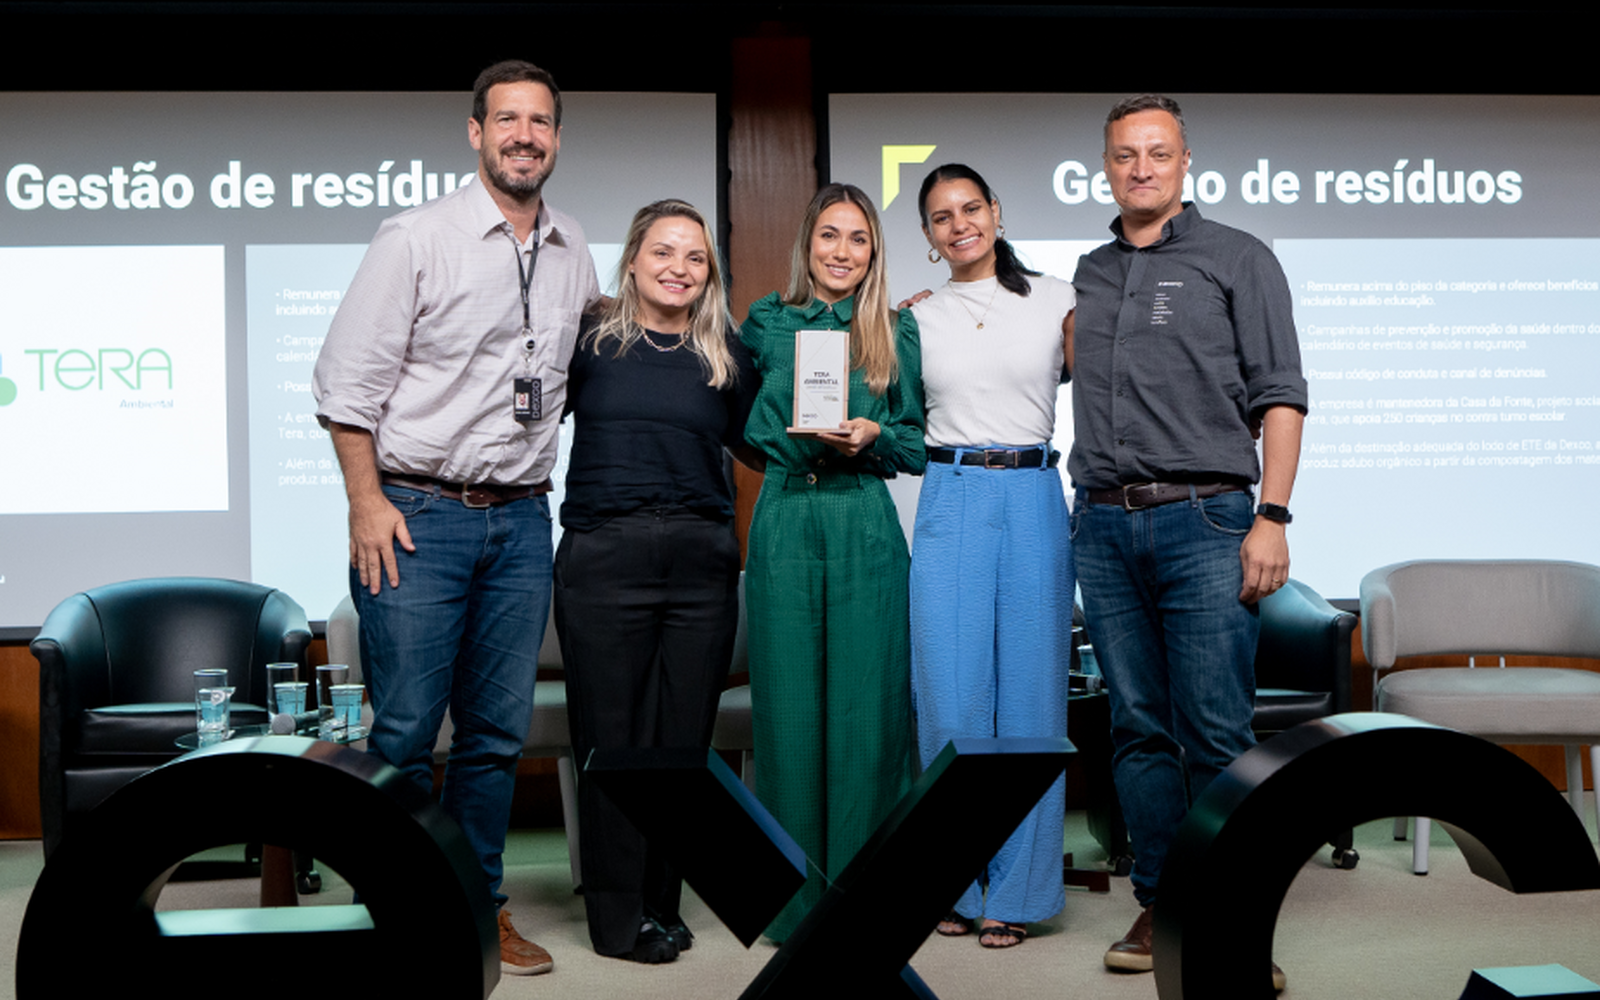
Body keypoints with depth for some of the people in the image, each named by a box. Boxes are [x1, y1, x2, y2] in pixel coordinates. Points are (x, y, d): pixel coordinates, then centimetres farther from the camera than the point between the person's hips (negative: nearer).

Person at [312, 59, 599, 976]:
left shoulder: (575, 253, 12)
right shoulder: (418, 238, -4)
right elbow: (349, 380, -6)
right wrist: (367, 502, -11)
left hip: (522, 521, 5)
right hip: (419, 515, -5)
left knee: (499, 732, 9)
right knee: (404, 732, -3)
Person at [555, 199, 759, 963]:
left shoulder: (725, 354, 12)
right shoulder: (590, 339, 5)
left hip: (702, 560, 3)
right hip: (603, 557, -2)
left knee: (684, 737, 7)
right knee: (610, 740, 1)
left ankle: (660, 903, 20)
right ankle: (619, 919, 12)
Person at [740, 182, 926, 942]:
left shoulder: (897, 331, 9)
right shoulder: (766, 323, 9)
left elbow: (918, 444, 10)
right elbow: (741, 425, 12)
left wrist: (873, 438, -10)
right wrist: (805, 444, -5)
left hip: (866, 530, 0)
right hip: (785, 524, 0)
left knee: (866, 707, 0)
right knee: (788, 706, 2)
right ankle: (795, 899, 14)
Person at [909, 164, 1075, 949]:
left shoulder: (1055, 300, 8)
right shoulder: (916, 317, 11)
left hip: (1032, 500, 0)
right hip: (950, 502, 1)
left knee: (1029, 692, 1)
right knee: (950, 698, -3)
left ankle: (1016, 890, 12)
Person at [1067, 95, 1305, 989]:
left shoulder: (1238, 259, 6)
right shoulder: (1087, 274, 18)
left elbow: (1280, 396, 0)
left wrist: (1271, 517, -11)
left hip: (1204, 520, -4)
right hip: (1104, 526, 4)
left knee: (1217, 735, -6)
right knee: (1139, 728, 8)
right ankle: (1161, 906, 17)